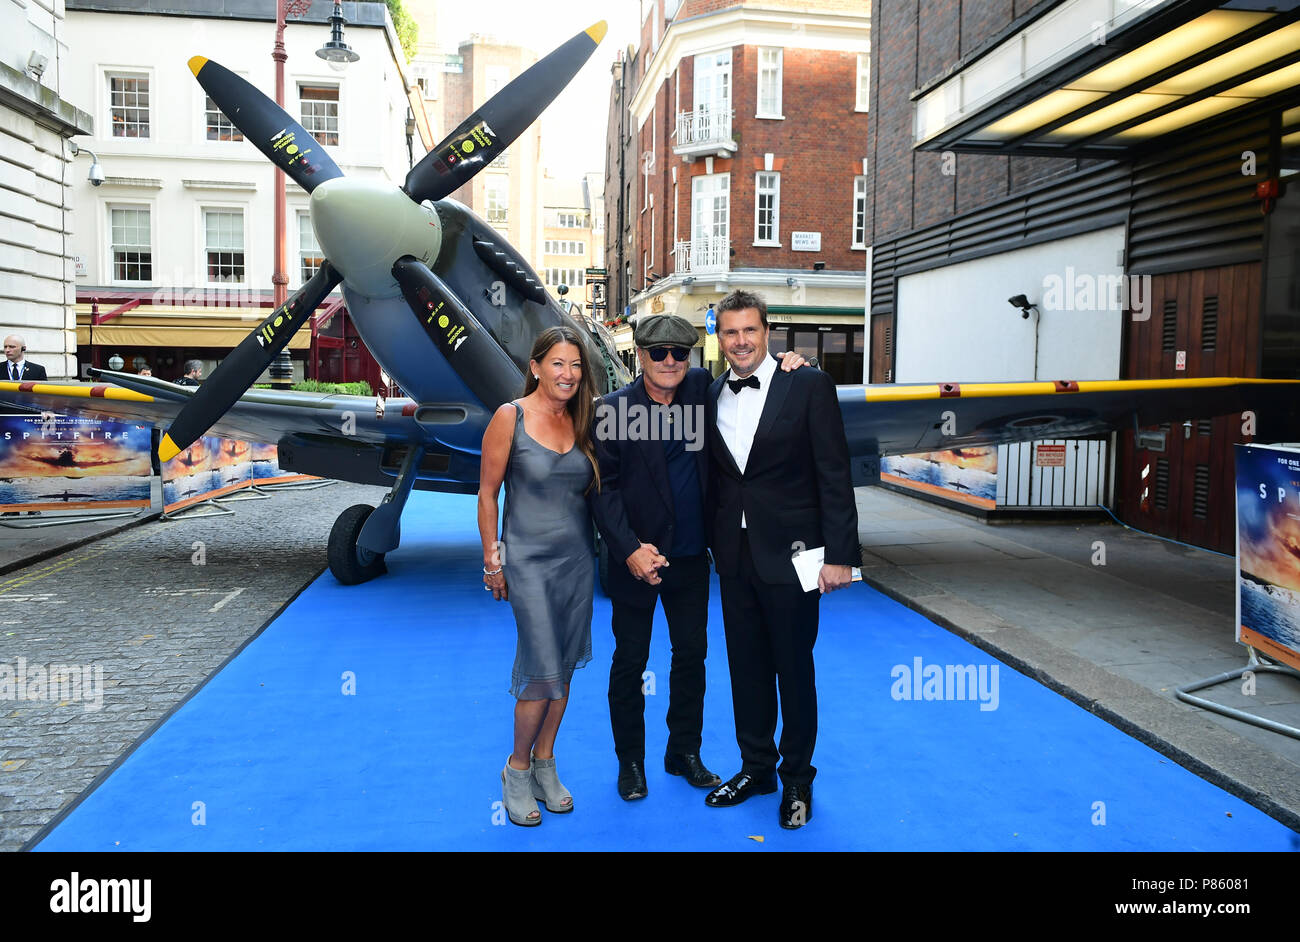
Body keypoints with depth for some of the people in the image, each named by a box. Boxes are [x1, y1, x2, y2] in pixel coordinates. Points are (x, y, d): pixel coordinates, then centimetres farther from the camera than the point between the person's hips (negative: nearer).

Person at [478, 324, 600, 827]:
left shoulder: (582, 419, 5)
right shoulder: (510, 417, -9)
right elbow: (487, 493, -5)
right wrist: (492, 561, -4)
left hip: (578, 558, 5)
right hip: (529, 559, -5)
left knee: (563, 667, 11)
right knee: (544, 670, -5)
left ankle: (544, 765, 28)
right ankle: (518, 769, 17)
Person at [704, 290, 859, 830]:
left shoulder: (809, 386, -7)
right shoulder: (712, 398, 7)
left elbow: (834, 475, -10)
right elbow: (716, 478, 10)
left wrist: (839, 554, -14)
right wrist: (716, 544, 6)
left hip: (790, 555, -4)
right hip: (734, 557, 5)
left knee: (794, 669, 8)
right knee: (746, 667, 15)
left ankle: (797, 779, 27)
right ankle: (756, 768, 33)